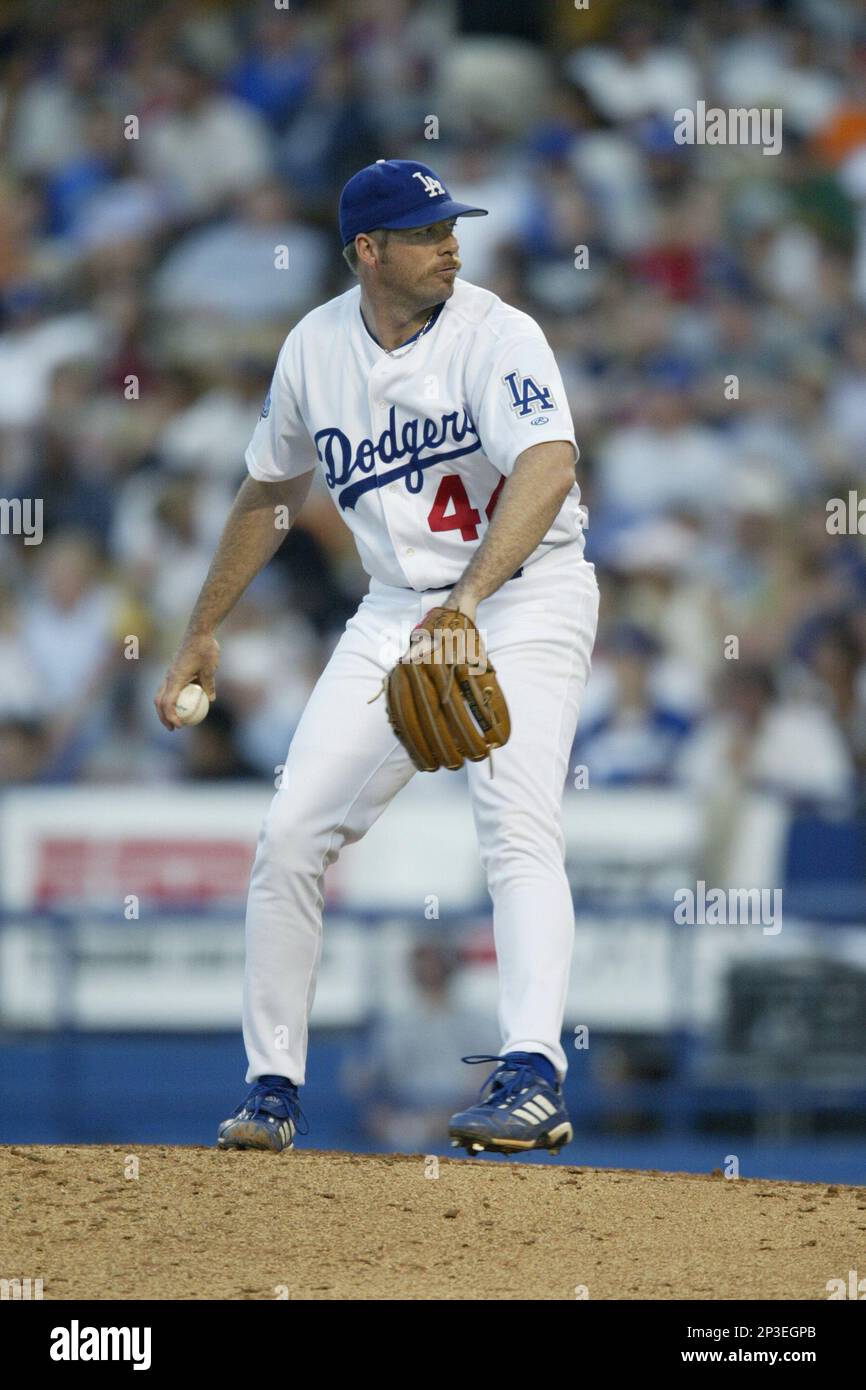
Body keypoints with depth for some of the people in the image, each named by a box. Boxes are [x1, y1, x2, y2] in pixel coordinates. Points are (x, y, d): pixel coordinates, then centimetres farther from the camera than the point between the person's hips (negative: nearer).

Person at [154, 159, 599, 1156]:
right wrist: (203, 631, 22)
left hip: (524, 596, -5)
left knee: (517, 826, -24)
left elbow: (550, 462, -35)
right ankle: (272, 1089, 10)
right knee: (290, 836, -2)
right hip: (397, 608, 5)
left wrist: (469, 601, -49)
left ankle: (532, 1078, -32)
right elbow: (270, 489, 19)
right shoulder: (316, 347, 1)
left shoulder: (495, 336, -17)